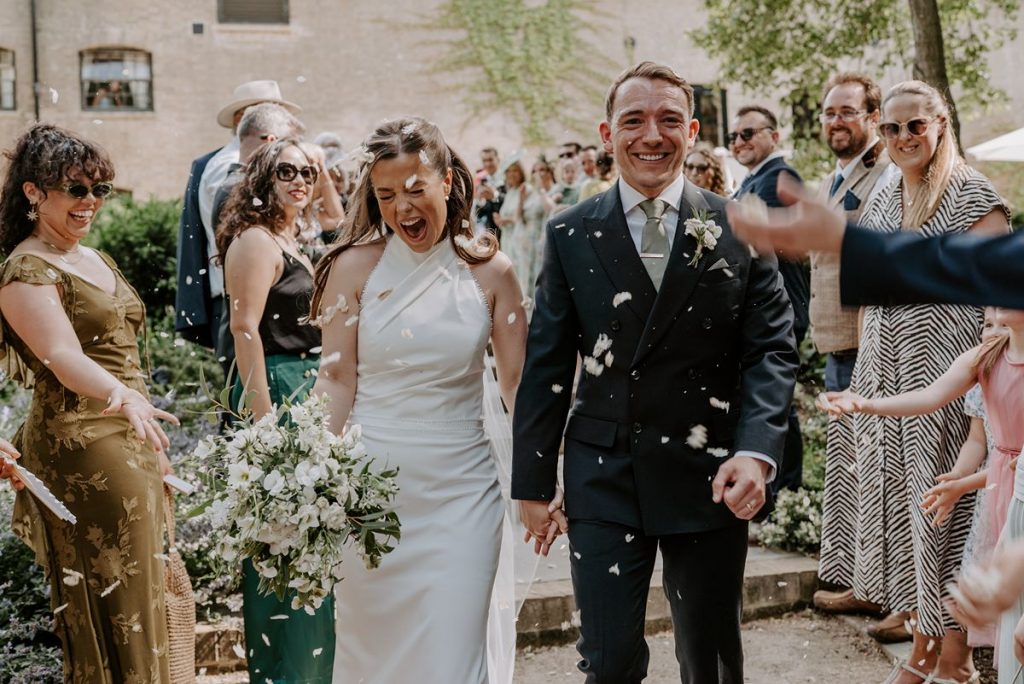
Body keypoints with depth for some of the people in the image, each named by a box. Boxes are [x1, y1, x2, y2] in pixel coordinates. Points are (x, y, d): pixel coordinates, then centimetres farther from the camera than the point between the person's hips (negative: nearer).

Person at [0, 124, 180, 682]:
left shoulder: (96, 260, 14)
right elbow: (63, 357, -27)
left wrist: (153, 444, 20)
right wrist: (123, 399, -45)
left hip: (132, 442, 9)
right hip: (82, 449, -9)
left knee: (142, 589, 15)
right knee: (109, 601, -1)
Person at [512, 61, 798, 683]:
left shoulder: (739, 230, 0)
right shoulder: (571, 235, 1)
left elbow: (772, 349, -3)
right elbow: (546, 367, 3)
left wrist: (757, 451, -19)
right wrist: (533, 483, 3)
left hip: (710, 479, 0)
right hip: (603, 476, 0)